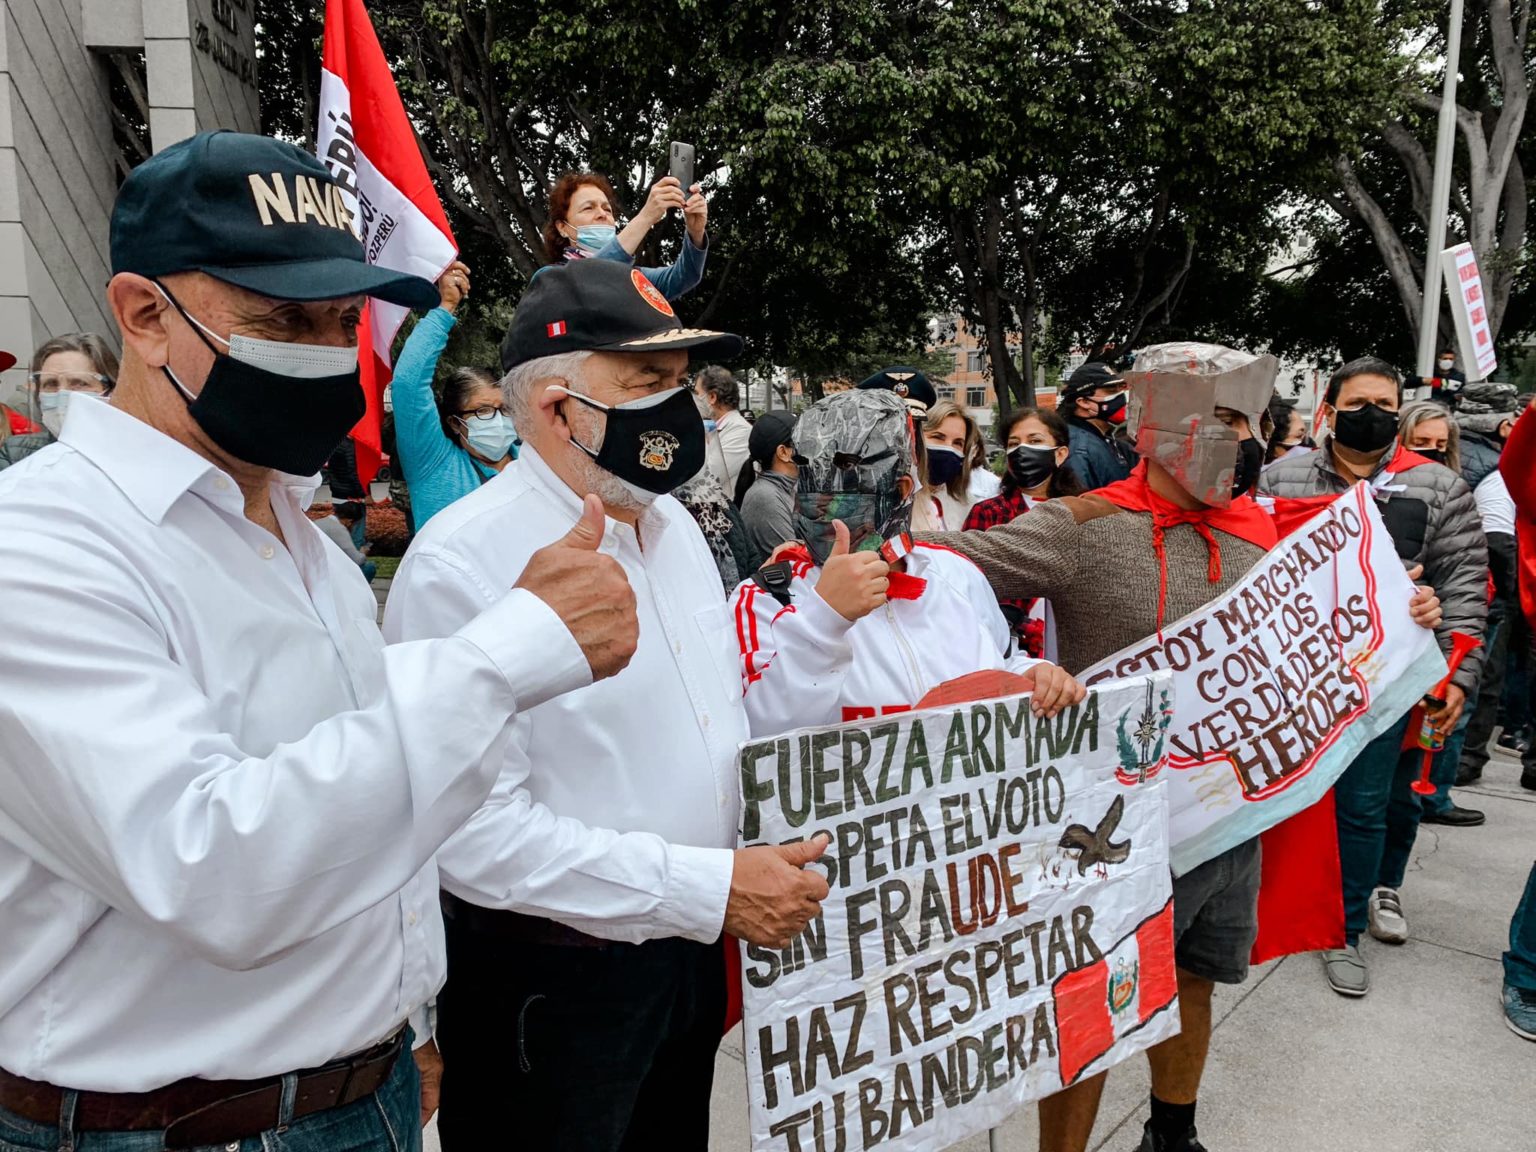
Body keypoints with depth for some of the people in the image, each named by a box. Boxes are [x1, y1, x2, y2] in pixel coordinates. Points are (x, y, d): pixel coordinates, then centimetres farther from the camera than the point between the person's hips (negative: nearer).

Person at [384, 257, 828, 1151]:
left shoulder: (672, 523, 4)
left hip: (694, 948, 8)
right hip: (550, 979, -7)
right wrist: (712, 888, -24)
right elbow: (477, 829, -26)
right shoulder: (466, 562, -22)